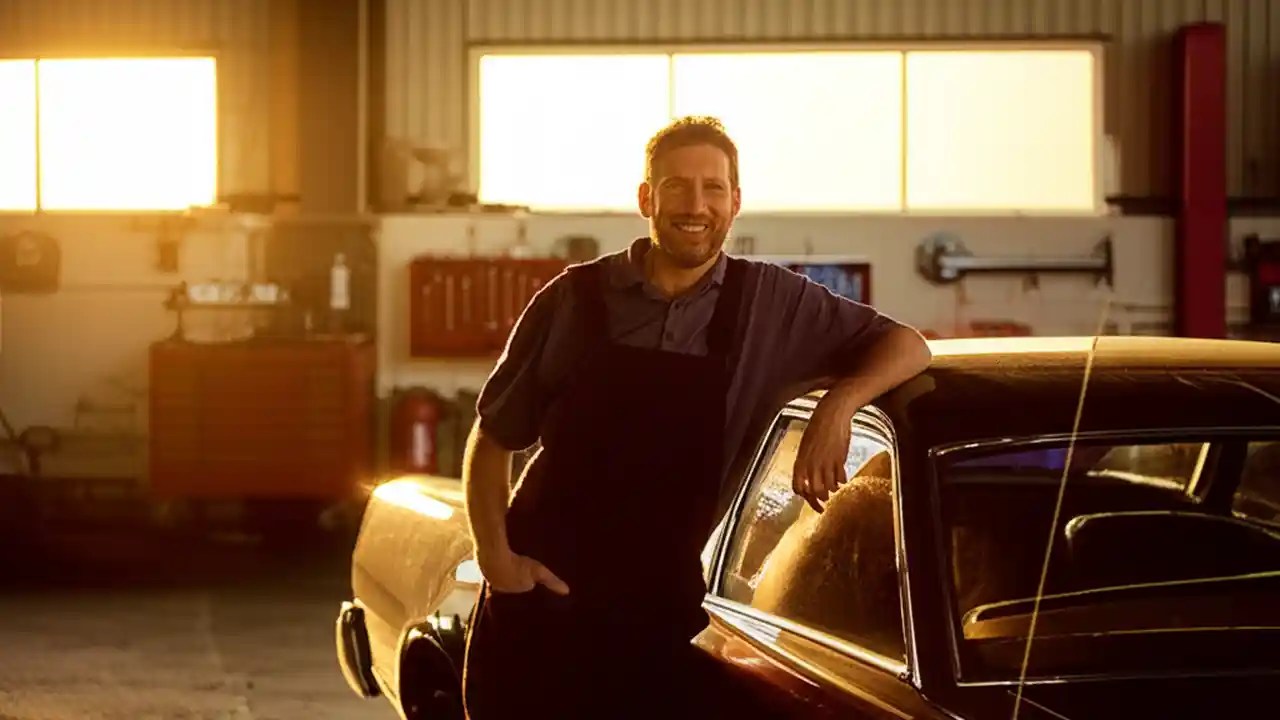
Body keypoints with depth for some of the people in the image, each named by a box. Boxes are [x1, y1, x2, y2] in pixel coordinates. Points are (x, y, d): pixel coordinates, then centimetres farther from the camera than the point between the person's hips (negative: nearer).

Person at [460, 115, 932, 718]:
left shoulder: (771, 302, 1)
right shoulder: (575, 299, -1)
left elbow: (907, 346, 5)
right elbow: (491, 438, 5)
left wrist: (839, 402, -15)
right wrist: (494, 556, -8)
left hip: (661, 616, 1)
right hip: (540, 598, 0)